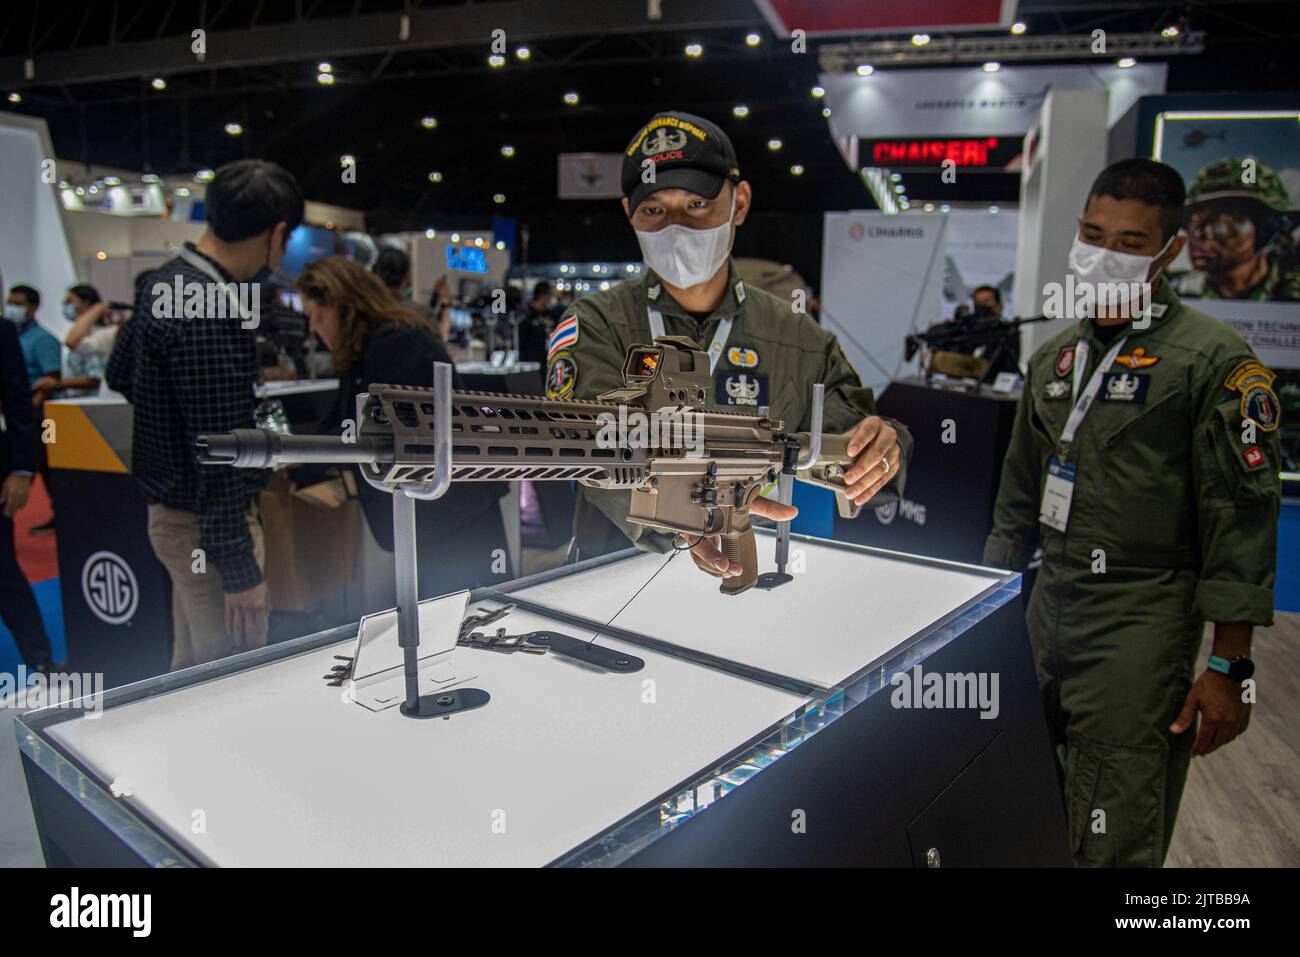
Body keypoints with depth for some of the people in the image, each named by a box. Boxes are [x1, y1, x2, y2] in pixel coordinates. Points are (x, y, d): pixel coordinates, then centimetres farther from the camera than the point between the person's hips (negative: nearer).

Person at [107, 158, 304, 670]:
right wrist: (239, 570, -20)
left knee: (193, 661, 21)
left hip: (172, 505, 10)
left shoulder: (166, 281, 6)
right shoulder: (212, 314, -25)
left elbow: (119, 374, 20)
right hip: (205, 521, -10)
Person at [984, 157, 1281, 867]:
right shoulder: (1054, 357, 14)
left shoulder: (1214, 360, -6)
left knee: (1113, 842, -3)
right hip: (1049, 604, 6)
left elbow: (1242, 517, -9)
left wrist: (1230, 665, -12)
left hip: (1142, 624, -6)